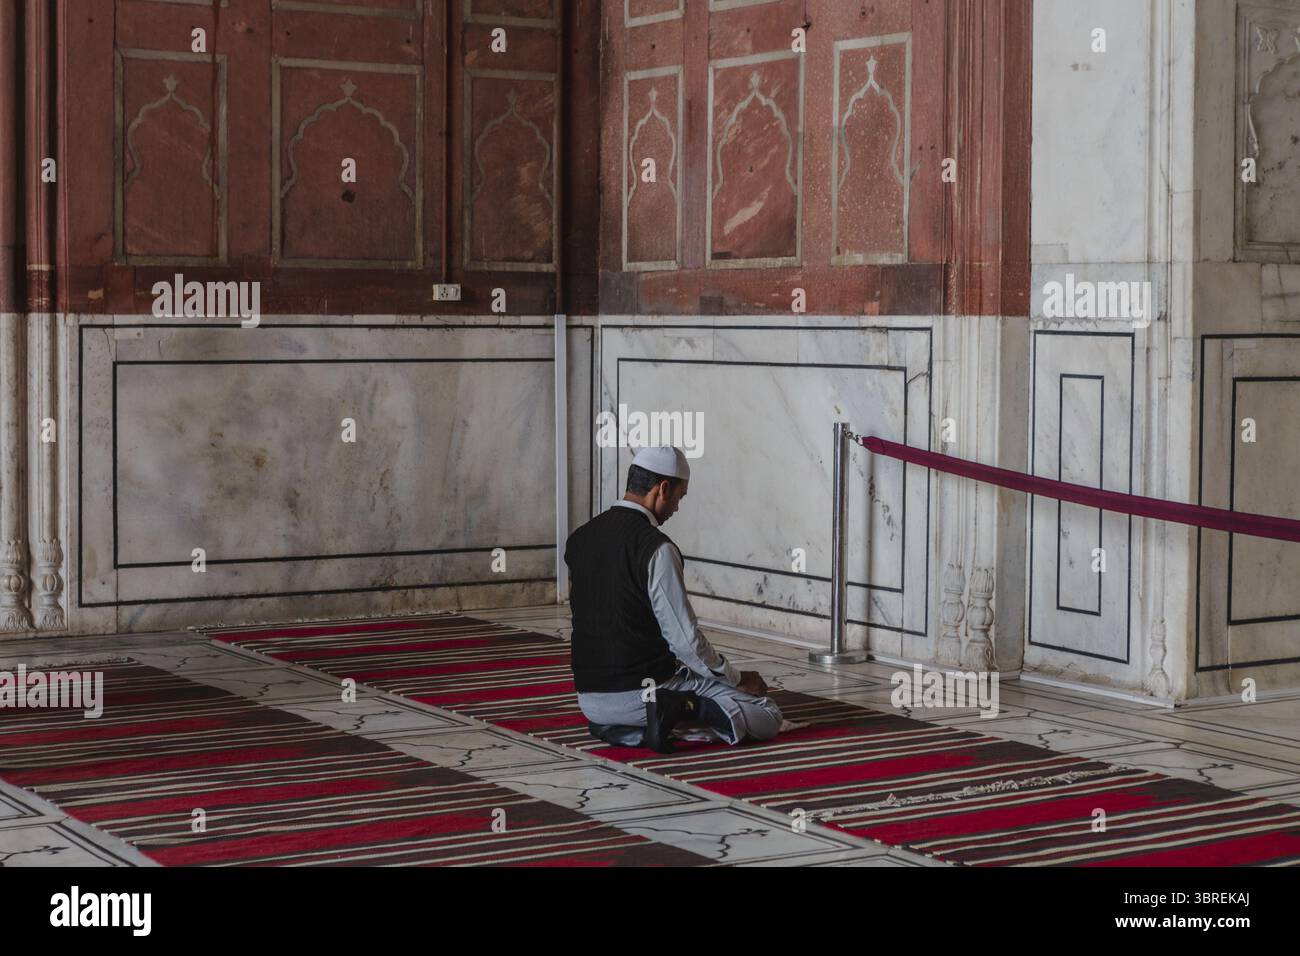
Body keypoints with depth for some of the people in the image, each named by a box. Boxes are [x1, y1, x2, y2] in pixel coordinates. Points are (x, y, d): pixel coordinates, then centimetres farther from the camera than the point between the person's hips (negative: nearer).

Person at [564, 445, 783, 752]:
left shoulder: (579, 538, 5)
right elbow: (685, 641, -16)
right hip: (645, 687, -7)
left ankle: (614, 727, 9)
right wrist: (737, 680, 0)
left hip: (589, 697, 7)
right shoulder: (656, 548, -17)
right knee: (767, 718, 1)